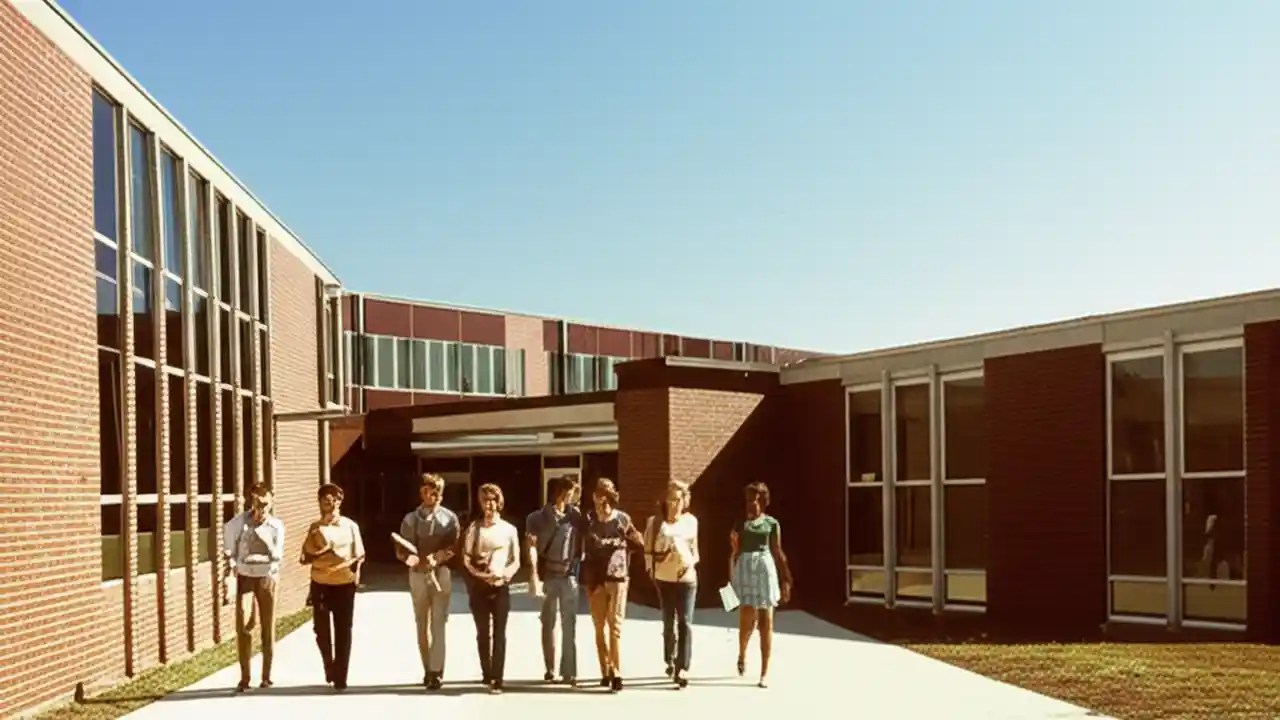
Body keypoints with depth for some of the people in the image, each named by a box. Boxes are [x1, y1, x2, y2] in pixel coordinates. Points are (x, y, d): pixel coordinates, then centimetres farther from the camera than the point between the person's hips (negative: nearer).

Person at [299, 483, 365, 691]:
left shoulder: (350, 526, 1)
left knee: (343, 631, 2)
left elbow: (359, 555, 6)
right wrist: (323, 552, -16)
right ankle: (329, 666, 29)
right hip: (320, 584, 1)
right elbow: (305, 557, -1)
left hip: (345, 584, -1)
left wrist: (356, 573, -9)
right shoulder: (315, 528, 3)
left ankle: (340, 676, 9)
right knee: (322, 629, 3)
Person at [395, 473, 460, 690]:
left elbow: (455, 546, -5)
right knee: (422, 624, 10)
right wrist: (413, 559, -19)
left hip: (441, 573, -3)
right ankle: (428, 669, 21)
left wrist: (436, 558, -21)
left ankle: (436, 672, -12)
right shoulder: (410, 519, 6)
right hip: (417, 574, 3)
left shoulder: (449, 518, 1)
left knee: (438, 623, -9)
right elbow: (401, 550, 2)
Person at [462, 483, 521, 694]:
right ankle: (487, 675, 17)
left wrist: (504, 574, -12)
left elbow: (516, 561, 7)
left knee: (499, 633, -5)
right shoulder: (474, 528, 6)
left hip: (501, 585, 0)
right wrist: (481, 574, -13)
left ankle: (497, 679, -7)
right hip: (479, 585, 0)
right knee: (483, 632, 6)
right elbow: (466, 558, 3)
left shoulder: (509, 529, 7)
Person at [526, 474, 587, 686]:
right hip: (548, 574, -1)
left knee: (569, 624, -1)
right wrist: (534, 575, -18)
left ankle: (569, 671, 1)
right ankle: (550, 669, 16)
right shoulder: (538, 517, 0)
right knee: (549, 623, 8)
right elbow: (532, 547, -8)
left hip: (569, 574, 1)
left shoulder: (576, 515, 6)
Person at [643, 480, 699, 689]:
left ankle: (681, 669, -11)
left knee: (685, 622, -10)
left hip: (687, 577, 0)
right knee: (669, 622, 11)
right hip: (664, 577, 0)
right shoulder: (656, 521, 1)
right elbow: (648, 548, 4)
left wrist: (692, 562, -2)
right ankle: (670, 661, 32)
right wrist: (650, 565, -6)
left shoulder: (691, 520, 8)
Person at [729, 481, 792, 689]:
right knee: (748, 619, -8)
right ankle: (742, 654, 25)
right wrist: (730, 578, -2)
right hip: (744, 569, -1)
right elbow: (734, 553, 5)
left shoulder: (772, 523, 6)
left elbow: (778, 553, 9)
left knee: (766, 622, 0)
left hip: (766, 570, 1)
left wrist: (786, 580, 6)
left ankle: (765, 673, 6)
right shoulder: (741, 523, 5)